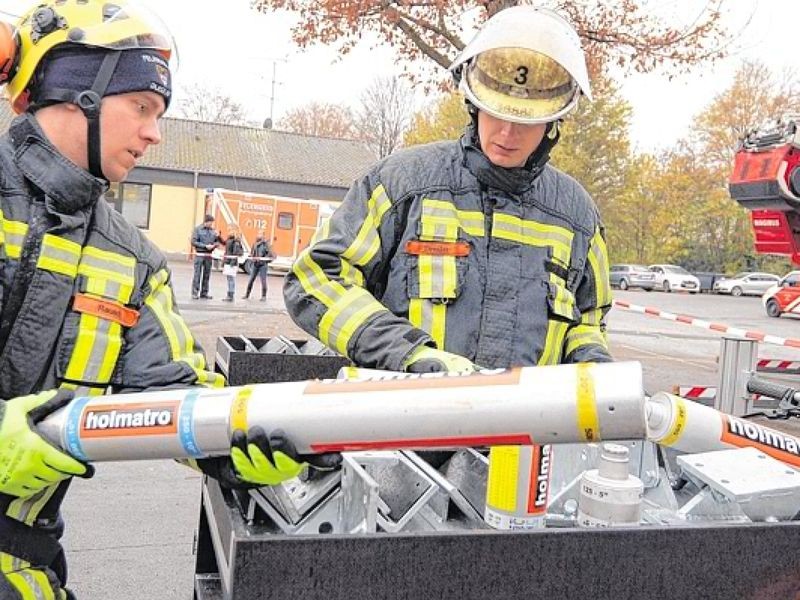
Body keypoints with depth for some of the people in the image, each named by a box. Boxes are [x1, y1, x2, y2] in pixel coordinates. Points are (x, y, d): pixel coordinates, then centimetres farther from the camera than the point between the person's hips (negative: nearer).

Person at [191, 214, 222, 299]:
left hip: (208, 255, 4)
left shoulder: (213, 230, 8)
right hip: (199, 254, -4)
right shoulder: (198, 229, -3)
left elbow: (218, 242, 13)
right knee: (197, 274, -5)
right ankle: (195, 293, -1)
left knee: (207, 275, 7)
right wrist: (205, 246, -15)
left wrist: (214, 245, -10)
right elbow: (194, 242, -8)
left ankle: (204, 293, 14)